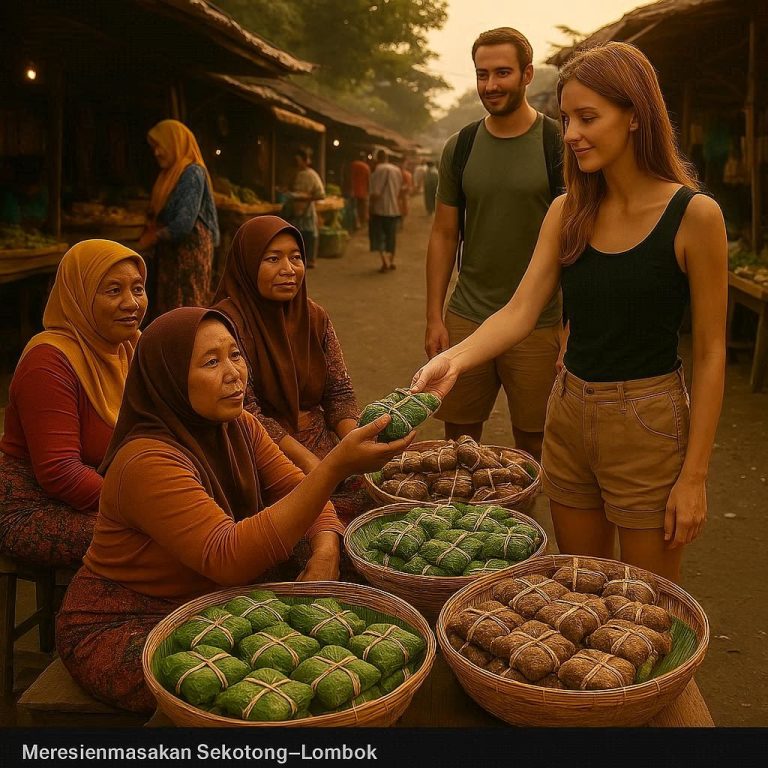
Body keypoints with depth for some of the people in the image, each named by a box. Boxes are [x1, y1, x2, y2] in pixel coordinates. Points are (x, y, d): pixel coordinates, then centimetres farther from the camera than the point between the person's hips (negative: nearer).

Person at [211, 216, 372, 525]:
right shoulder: (228, 320, -10)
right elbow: (245, 413, -15)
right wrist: (310, 463, -21)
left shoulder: (314, 317, 10)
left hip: (323, 442, 6)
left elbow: (340, 392, 9)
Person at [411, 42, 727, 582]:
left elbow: (710, 353, -10)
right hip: (569, 416, 5)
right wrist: (456, 358, -24)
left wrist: (694, 476, -11)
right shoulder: (568, 213, 3)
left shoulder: (693, 215, -12)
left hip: (648, 426, -4)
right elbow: (521, 311, -4)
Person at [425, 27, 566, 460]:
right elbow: (444, 235, 9)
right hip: (466, 318, 3)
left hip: (538, 325, -3)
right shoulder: (460, 148, 6)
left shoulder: (558, 145, -5)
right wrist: (434, 318, 3)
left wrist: (573, 327, -11)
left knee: (535, 448, 8)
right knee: (458, 440, 11)